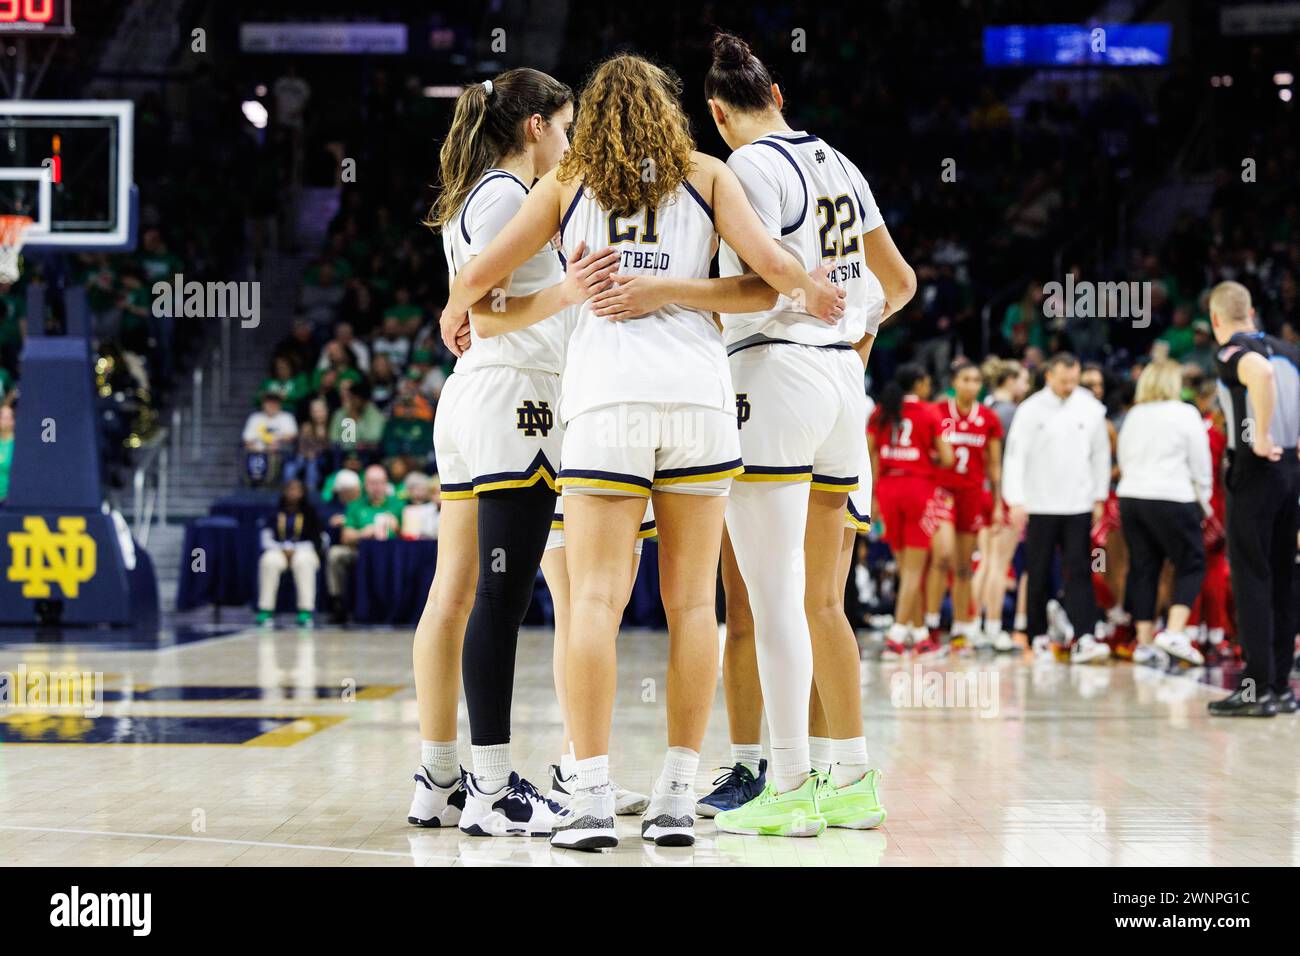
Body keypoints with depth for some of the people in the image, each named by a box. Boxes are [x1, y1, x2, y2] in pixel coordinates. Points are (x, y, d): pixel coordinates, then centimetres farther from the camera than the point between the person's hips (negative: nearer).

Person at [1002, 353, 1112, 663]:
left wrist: (1099, 497, 12)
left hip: (1078, 506, 2)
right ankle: (1039, 635, 17)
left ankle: (1082, 639, -14)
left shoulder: (1090, 408, 4)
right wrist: (1016, 501, -13)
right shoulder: (1031, 410, -4)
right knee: (1038, 575, 5)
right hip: (1039, 506, -1)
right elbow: (1015, 455, -6)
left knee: (1079, 572, -7)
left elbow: (1101, 453, 13)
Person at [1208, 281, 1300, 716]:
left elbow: (1260, 372, -31)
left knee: (1251, 578, -3)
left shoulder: (1231, 352, -8)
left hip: (1256, 468, -7)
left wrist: (1262, 437, -24)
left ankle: (1258, 687, -4)